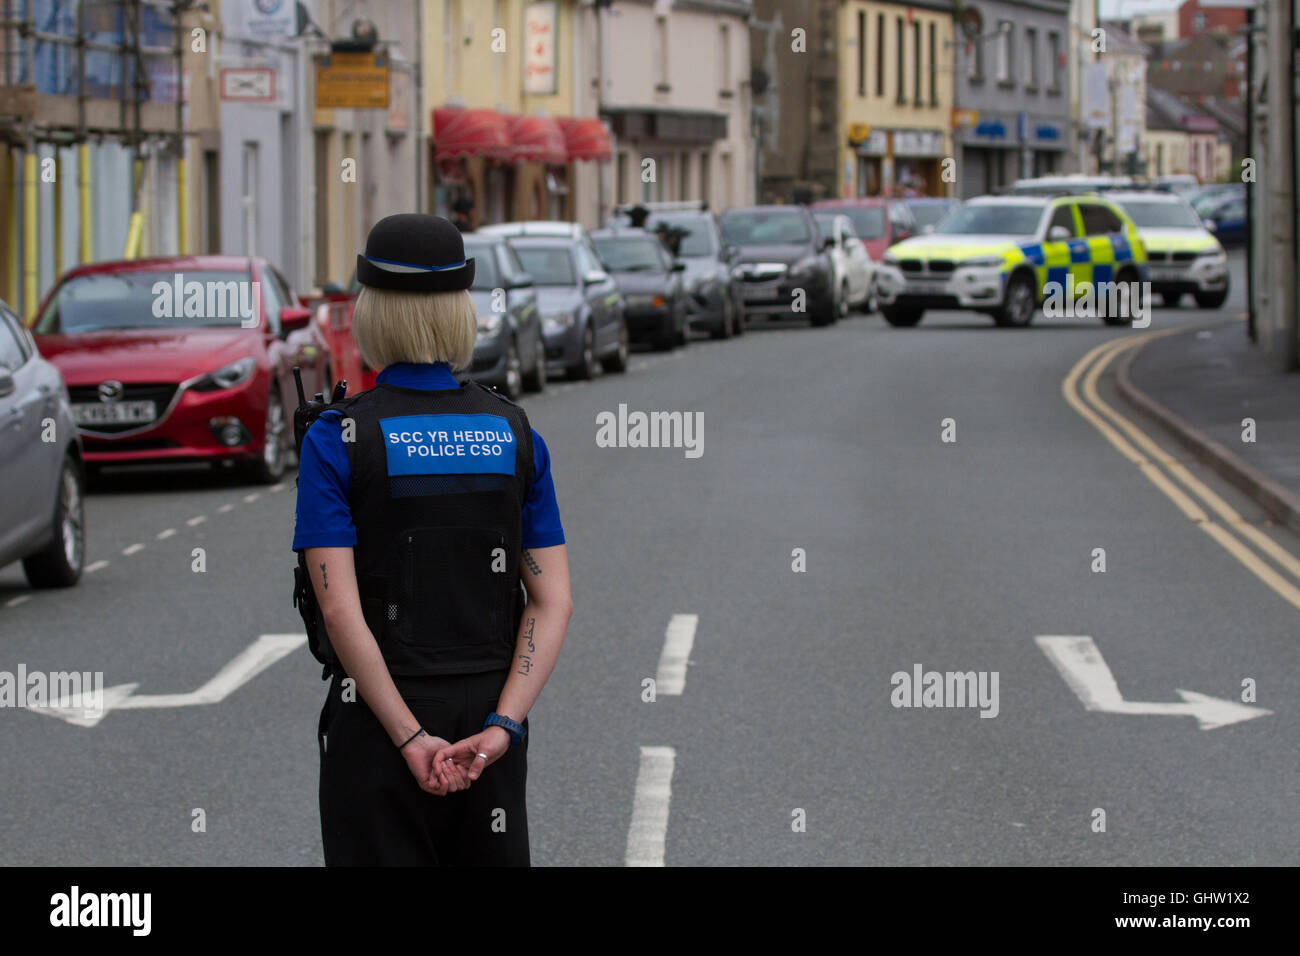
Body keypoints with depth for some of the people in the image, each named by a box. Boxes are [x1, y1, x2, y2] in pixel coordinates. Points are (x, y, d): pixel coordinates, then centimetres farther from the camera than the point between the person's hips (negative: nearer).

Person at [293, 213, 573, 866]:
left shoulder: (336, 438, -7)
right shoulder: (514, 433, 3)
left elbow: (340, 610, -16)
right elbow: (553, 602, -3)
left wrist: (408, 736, -15)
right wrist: (501, 725, -9)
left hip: (380, 715, -3)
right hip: (490, 712, 3)